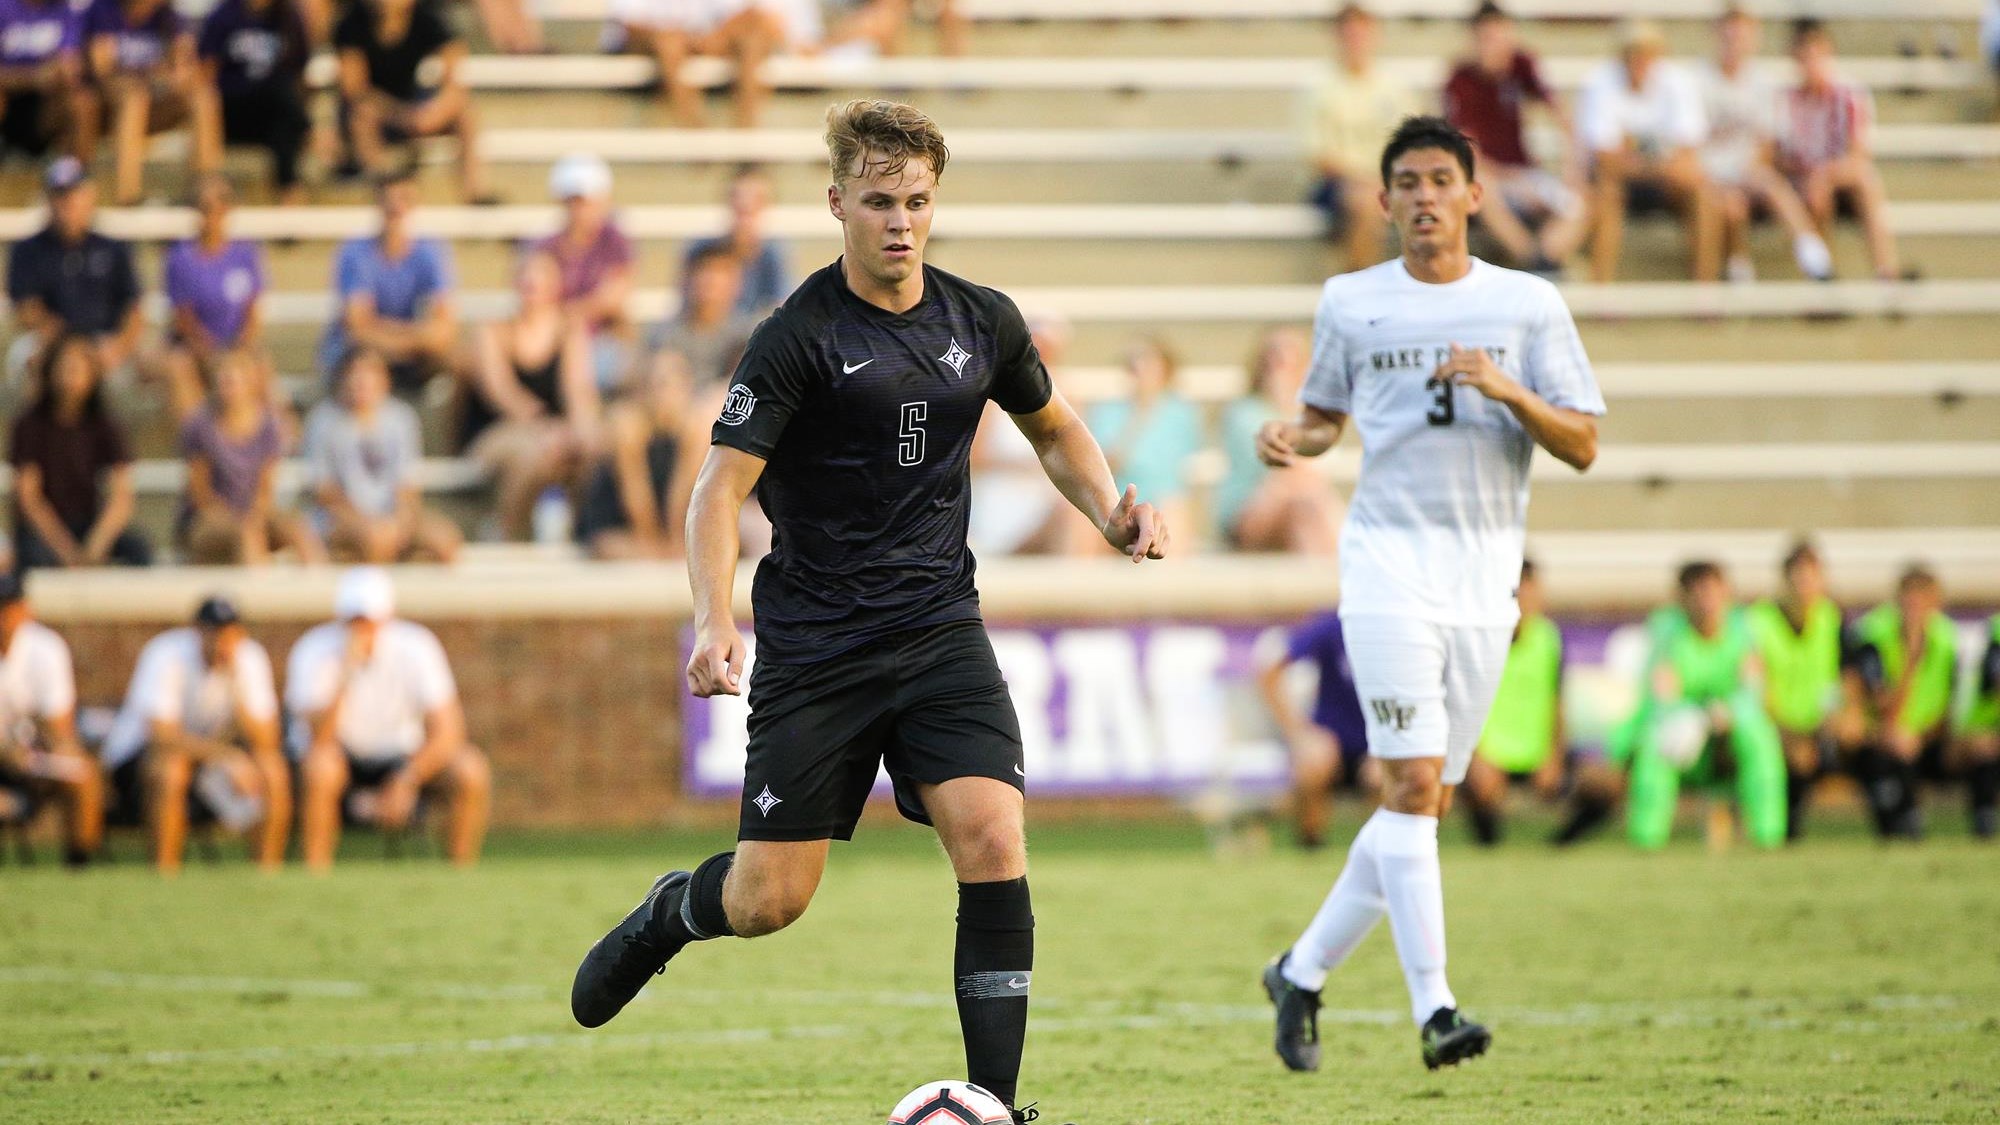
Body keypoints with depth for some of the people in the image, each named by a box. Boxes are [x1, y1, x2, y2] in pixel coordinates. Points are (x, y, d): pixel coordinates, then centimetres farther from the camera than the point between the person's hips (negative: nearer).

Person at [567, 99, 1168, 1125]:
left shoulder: (981, 322, 5)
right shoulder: (799, 337, -11)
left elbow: (1054, 430, 23)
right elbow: (721, 485, -14)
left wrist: (1112, 512, 3)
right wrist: (714, 623, -30)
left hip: (940, 631, 3)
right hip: (814, 646, -3)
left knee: (994, 844, -17)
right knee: (769, 901, -1)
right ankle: (668, 914, 36)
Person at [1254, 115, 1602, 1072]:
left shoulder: (1529, 304, 5)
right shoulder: (1350, 303, 6)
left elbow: (1583, 447, 3)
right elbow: (1326, 412, 21)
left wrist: (1512, 392, -15)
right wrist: (1292, 438, -2)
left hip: (1487, 574, 2)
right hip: (1389, 562, -2)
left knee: (1428, 802, 5)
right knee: (1413, 785, -16)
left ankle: (1302, 973, 22)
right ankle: (1434, 1009, -19)